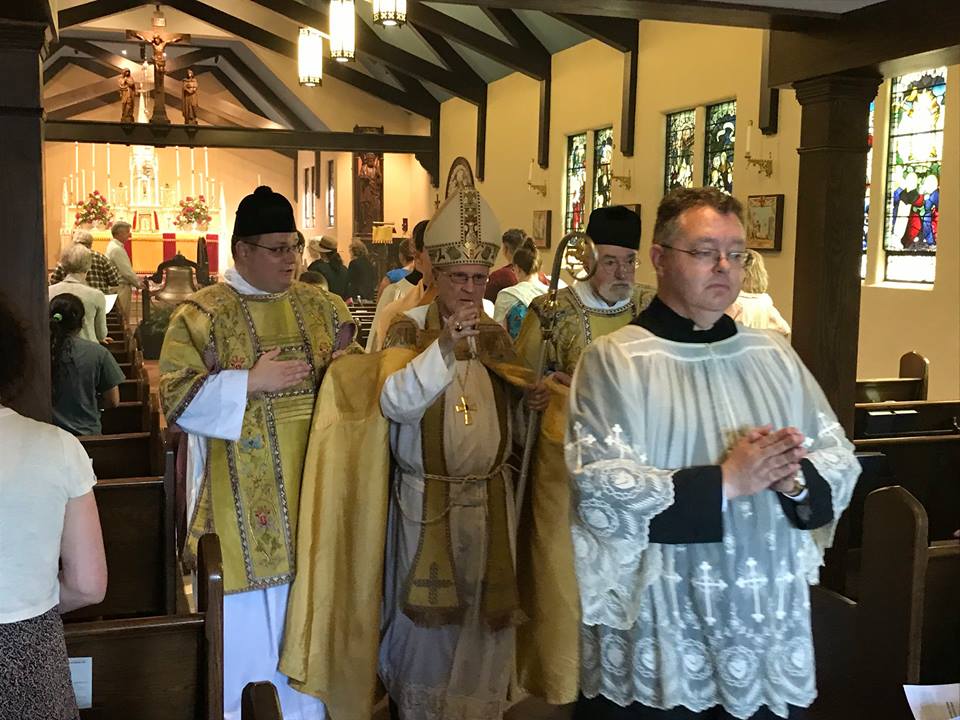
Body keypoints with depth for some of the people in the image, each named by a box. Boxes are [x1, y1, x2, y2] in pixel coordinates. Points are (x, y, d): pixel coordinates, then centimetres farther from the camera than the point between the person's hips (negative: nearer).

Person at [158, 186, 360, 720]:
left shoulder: (324, 306, 7)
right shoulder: (203, 314, -6)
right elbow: (177, 396, -10)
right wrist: (249, 382, -18)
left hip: (312, 493, 4)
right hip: (243, 506, -4)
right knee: (247, 622, 5)